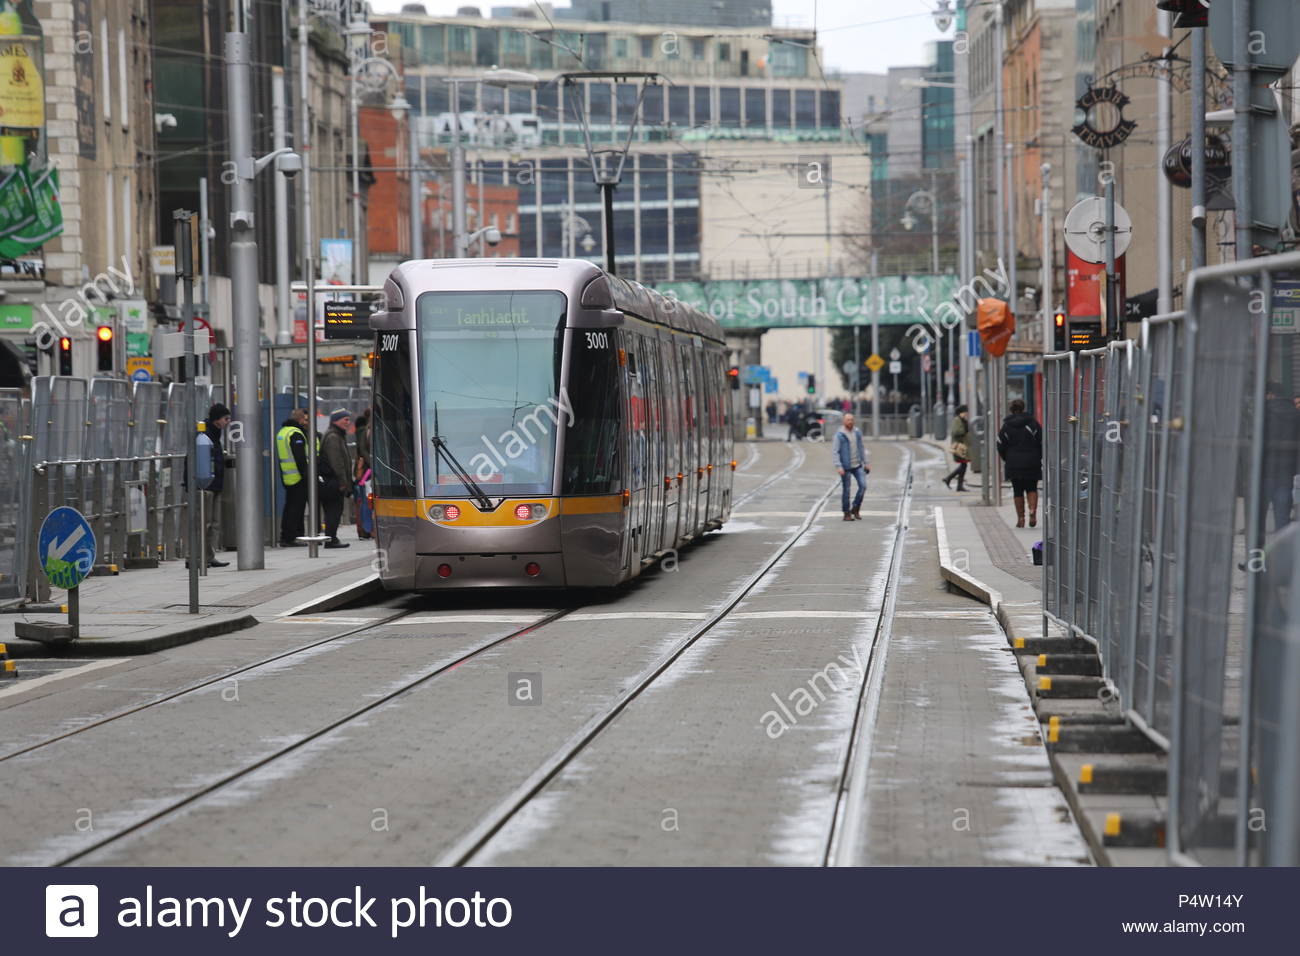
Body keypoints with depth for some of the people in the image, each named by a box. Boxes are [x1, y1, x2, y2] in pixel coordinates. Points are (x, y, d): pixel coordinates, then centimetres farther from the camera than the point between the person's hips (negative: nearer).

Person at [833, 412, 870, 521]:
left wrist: (866, 463, 13)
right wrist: (838, 467, -21)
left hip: (857, 466, 4)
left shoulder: (857, 433, 8)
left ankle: (855, 509, 7)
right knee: (846, 490, 1)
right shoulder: (839, 435, -9)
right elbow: (834, 452, -12)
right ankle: (846, 514, 11)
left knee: (863, 485, -8)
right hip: (846, 467, -4)